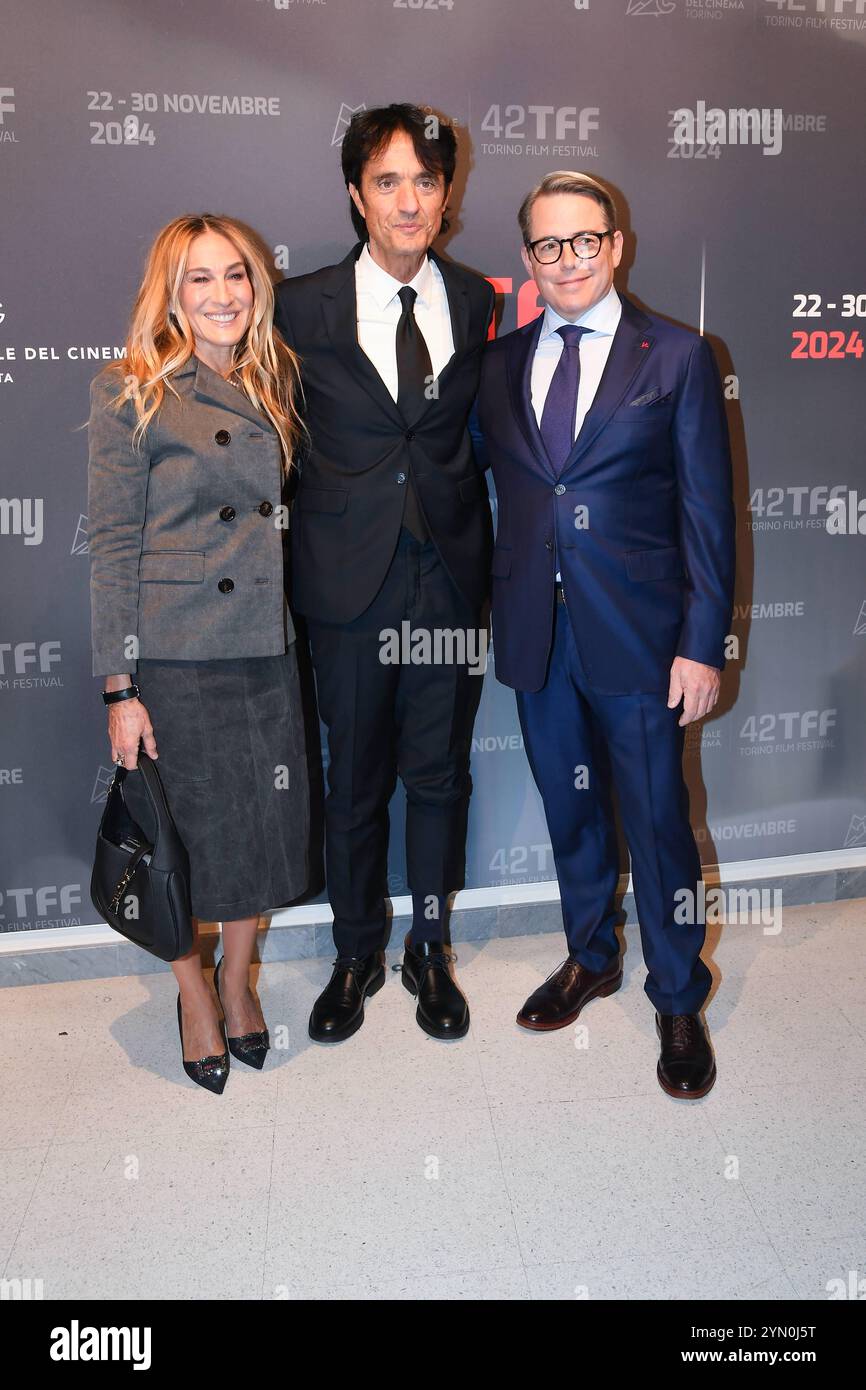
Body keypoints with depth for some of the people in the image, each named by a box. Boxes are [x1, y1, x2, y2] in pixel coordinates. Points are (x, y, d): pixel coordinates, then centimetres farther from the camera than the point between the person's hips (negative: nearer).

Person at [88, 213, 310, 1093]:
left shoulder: (273, 385, 10)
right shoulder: (130, 393, -6)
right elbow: (112, 546, -9)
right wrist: (118, 688, -12)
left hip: (266, 652, 5)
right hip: (172, 659, -4)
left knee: (263, 825, 12)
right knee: (184, 834, 8)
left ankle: (237, 980, 37)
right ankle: (193, 994, 34)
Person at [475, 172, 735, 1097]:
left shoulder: (677, 358, -2)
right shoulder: (499, 364, 9)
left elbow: (707, 513, -4)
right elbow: (489, 480, 10)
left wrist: (702, 645, -10)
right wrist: (501, 610, -2)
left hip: (637, 636, -3)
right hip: (535, 633, 4)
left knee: (656, 820, 4)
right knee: (568, 807, 17)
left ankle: (677, 1001, 25)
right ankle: (590, 959, 39)